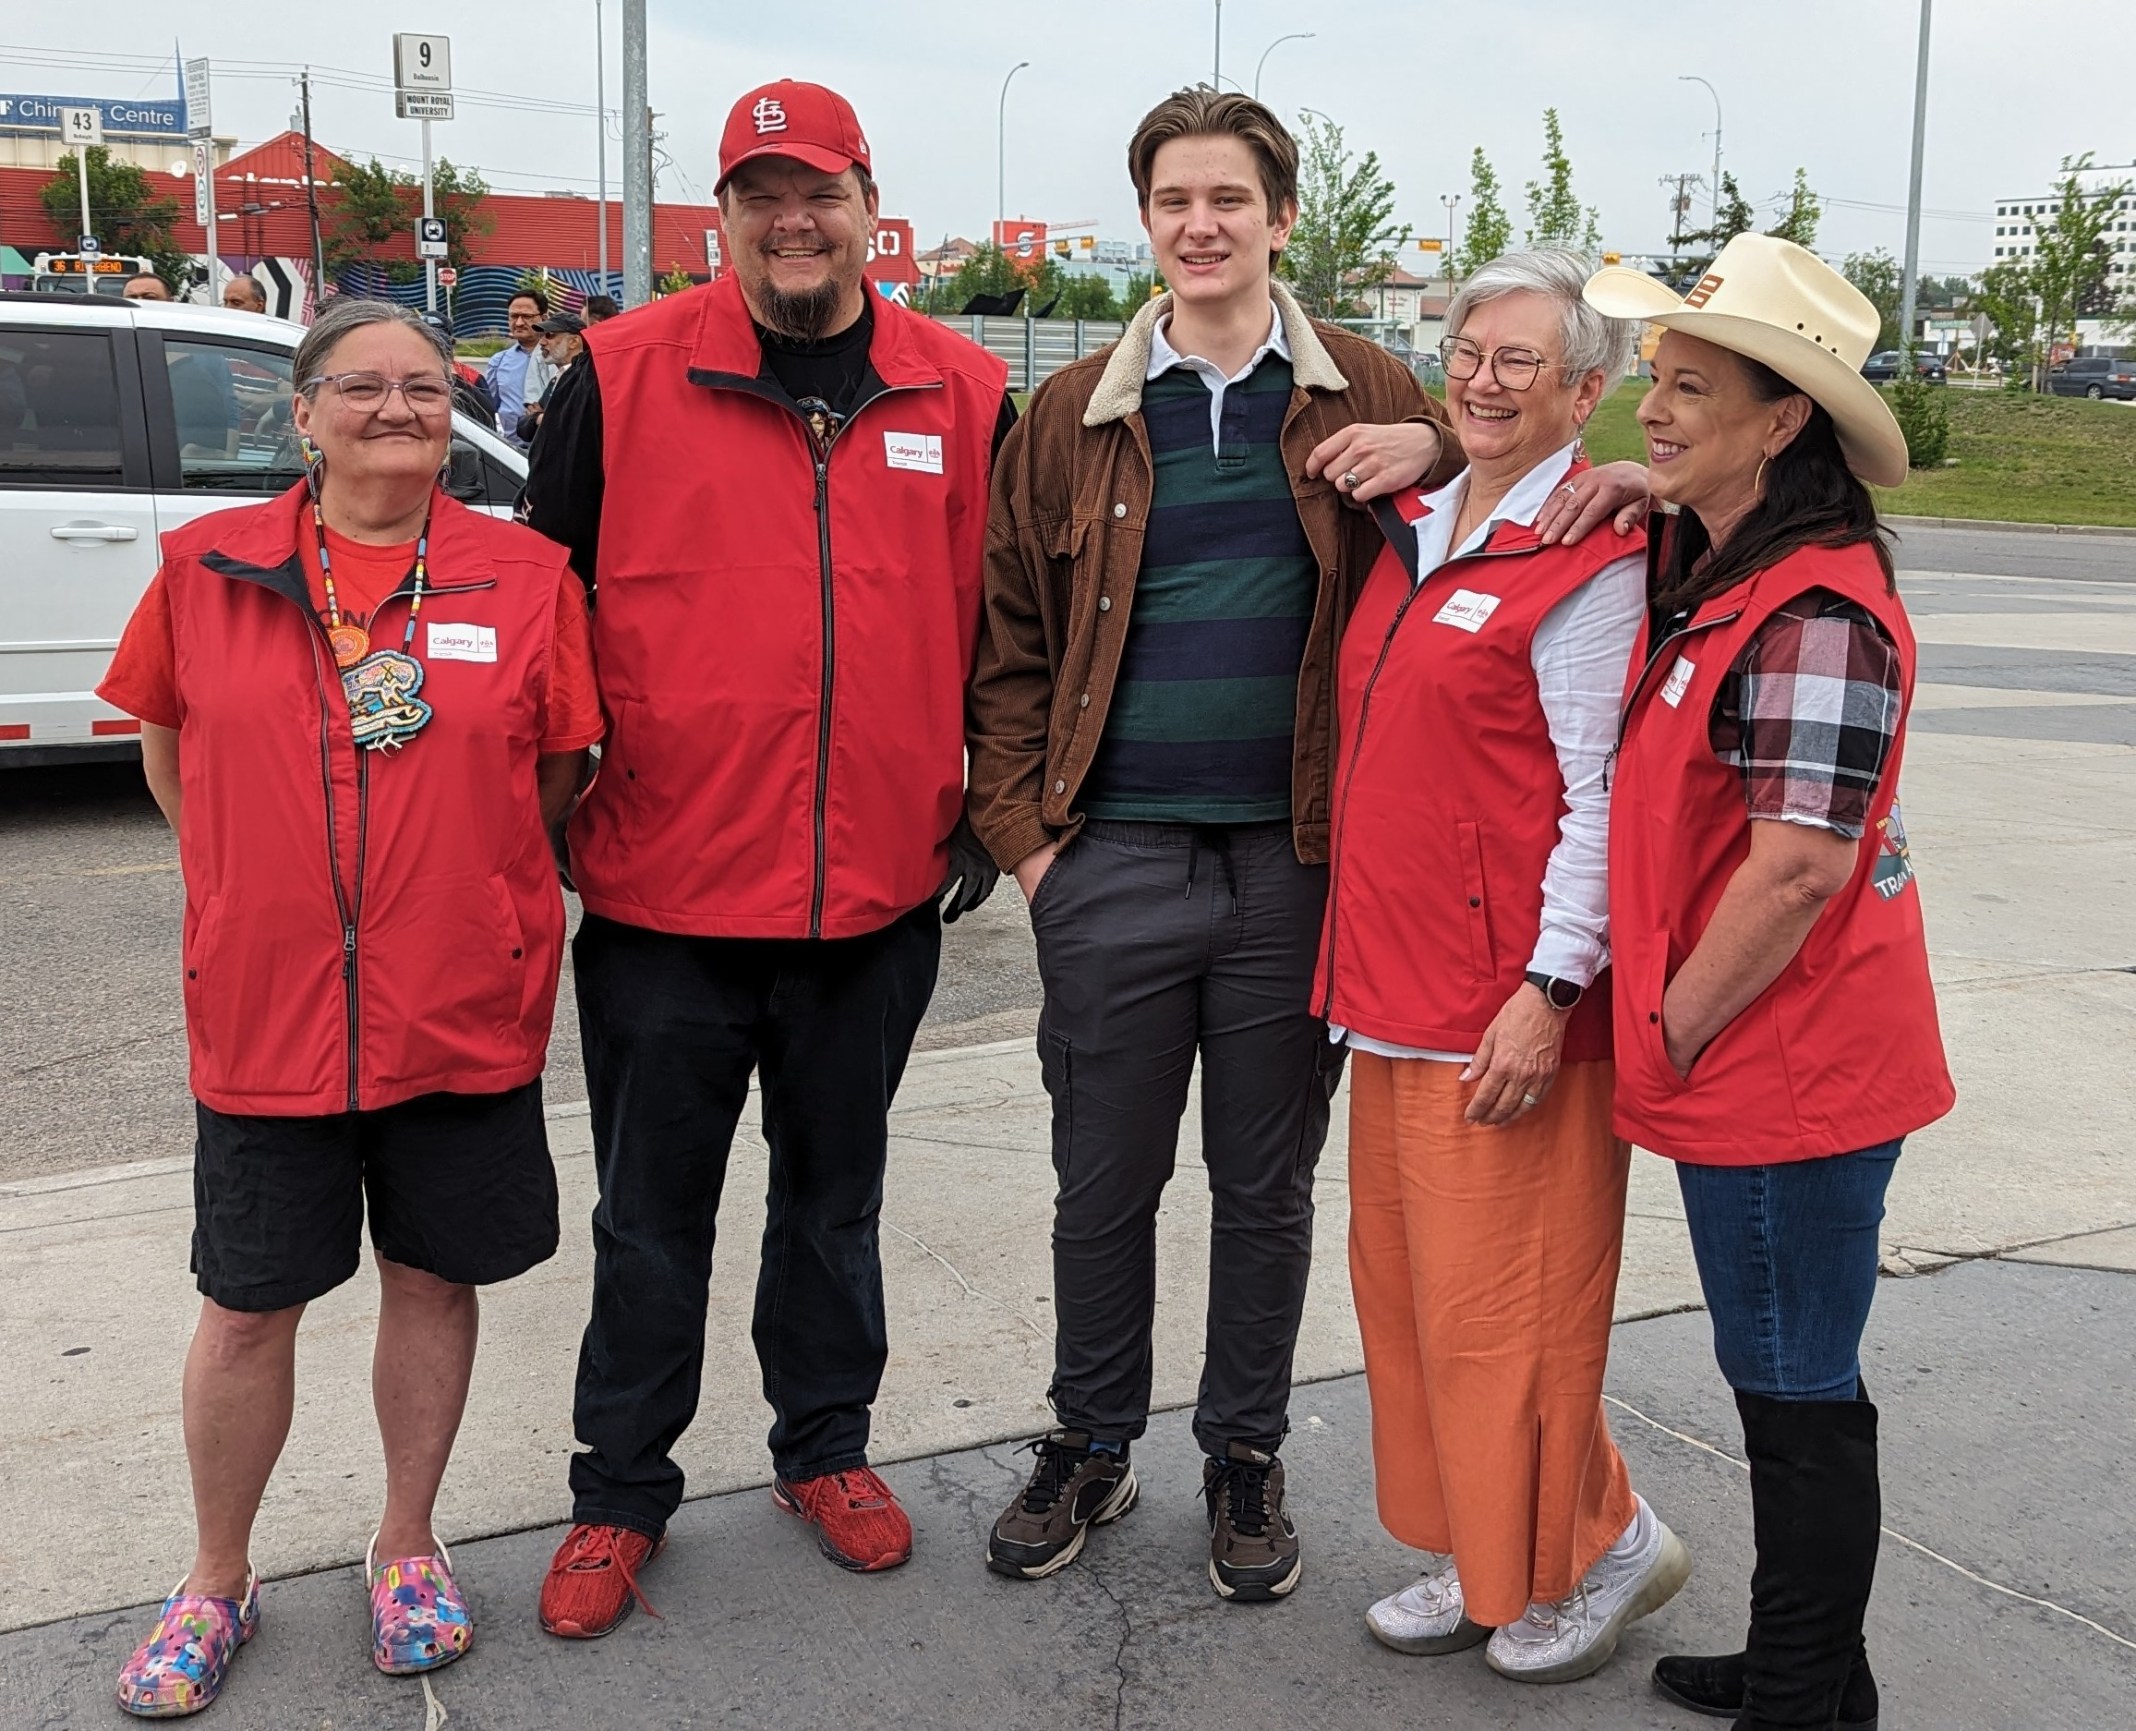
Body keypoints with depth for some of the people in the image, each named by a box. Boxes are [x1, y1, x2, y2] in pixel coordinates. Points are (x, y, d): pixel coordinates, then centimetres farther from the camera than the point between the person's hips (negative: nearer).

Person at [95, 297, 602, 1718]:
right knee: (247, 1309, 9)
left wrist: (477, 893, 3)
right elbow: (168, 741, 13)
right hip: (265, 1013, 0)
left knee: (434, 1277, 13)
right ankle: (218, 1583, 31)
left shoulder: (527, 577, -2)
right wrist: (251, 892, 9)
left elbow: (561, 769, 7)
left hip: (467, 1012, 0)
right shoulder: (207, 569, 0)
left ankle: (408, 1546, 34)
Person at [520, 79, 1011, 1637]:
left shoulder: (962, 395, 3)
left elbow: (997, 619, 11)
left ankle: (827, 1446, 38)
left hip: (877, 890, 2)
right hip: (663, 885, -1)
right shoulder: (623, 378, -3)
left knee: (835, 1196, 18)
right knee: (653, 1214, 11)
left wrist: (984, 808, 9)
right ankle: (620, 1493, 29)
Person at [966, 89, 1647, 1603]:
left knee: (1268, 1187, 12)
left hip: (1297, 860, 0)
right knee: (1104, 1180, 11)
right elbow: (1014, 642, 8)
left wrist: (1436, 452, -9)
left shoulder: (1368, 398, 5)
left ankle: (1247, 1458, 31)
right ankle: (1091, 1449, 31)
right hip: (1115, 856, 1)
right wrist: (1022, 825, -1)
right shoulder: (1074, 415, 7)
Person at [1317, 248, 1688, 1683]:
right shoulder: (1414, 531, 14)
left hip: (1510, 1000, -8)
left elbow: (1602, 796, -14)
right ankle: (1489, 1564, 29)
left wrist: (1551, 986, -19)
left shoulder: (1587, 561, -11)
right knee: (1409, 1288, 14)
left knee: (1505, 1305, -1)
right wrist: (1367, 956, 16)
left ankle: (1602, 1542, 22)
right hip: (1395, 980, 9)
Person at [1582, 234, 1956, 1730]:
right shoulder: (1703, 563, 8)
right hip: (1750, 1066, 10)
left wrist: (1672, 1031, -15)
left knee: (1801, 1397, 4)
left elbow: (1798, 870, -26)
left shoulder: (1815, 614, -22)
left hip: (1789, 1069, -10)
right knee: (1784, 1382, 21)